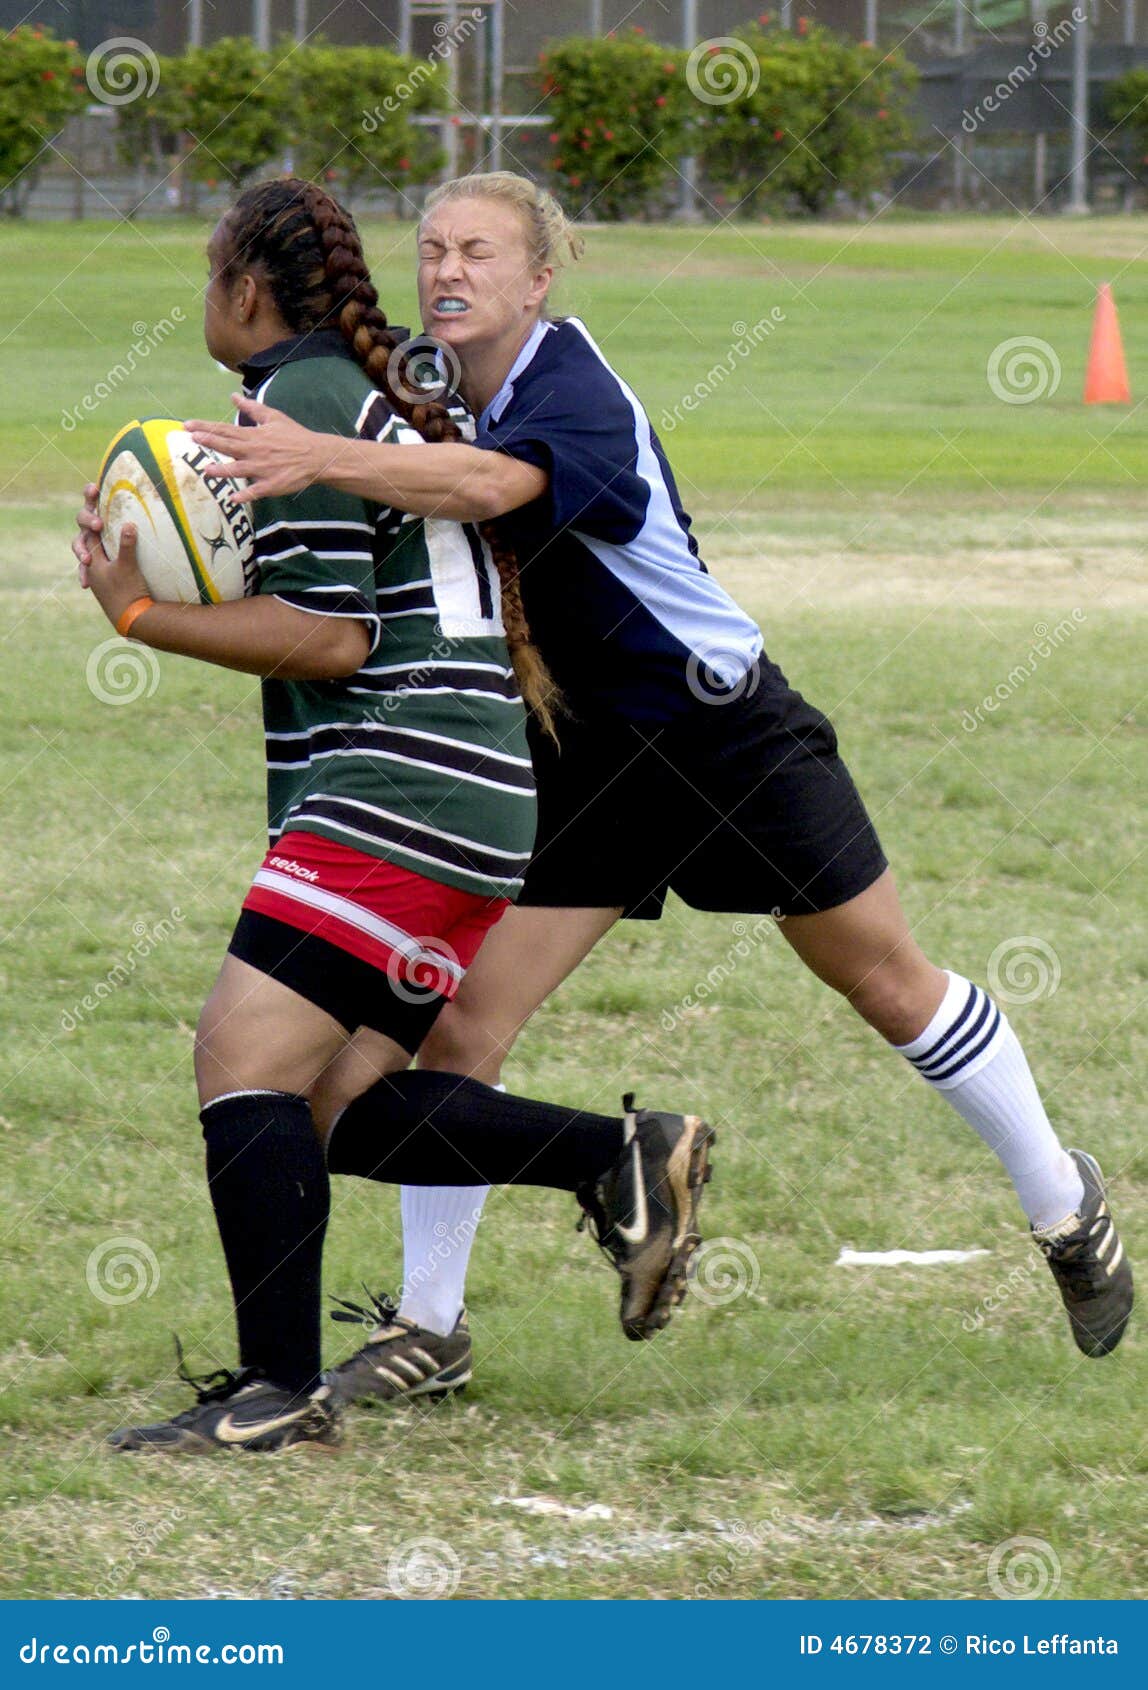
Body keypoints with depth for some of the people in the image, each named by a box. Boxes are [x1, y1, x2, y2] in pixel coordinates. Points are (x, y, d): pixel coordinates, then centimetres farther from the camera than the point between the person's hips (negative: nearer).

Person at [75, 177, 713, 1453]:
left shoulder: (302, 400, -9)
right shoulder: (402, 388, 21)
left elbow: (332, 636, -15)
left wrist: (142, 616, -12)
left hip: (390, 795, -10)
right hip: (474, 811, 10)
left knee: (245, 1058, -14)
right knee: (345, 1109, 10)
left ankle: (281, 1389, -17)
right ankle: (624, 1163, 5)